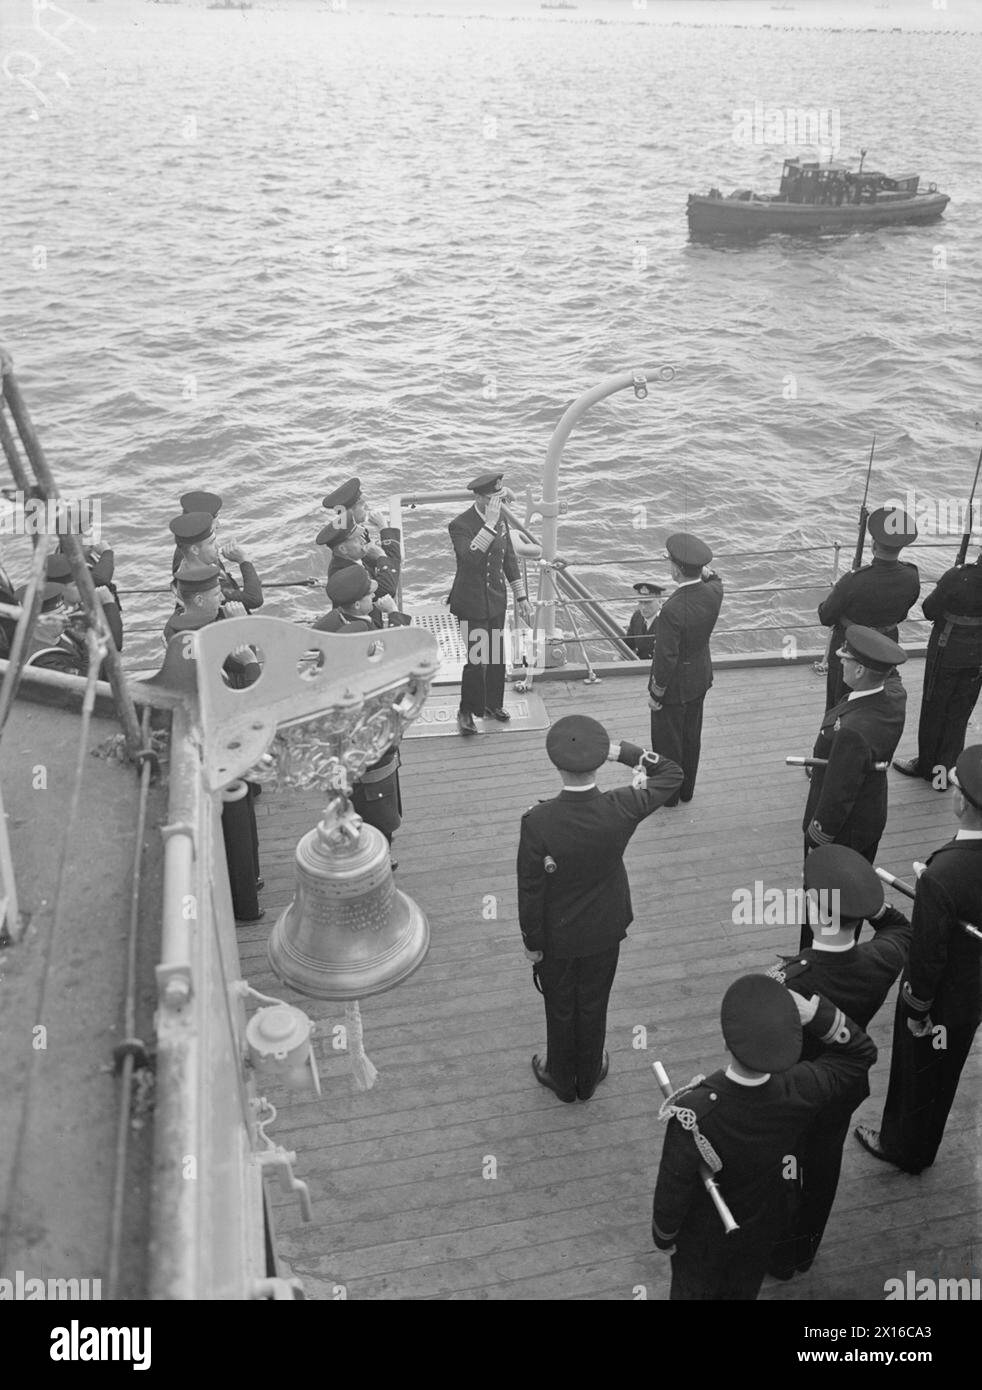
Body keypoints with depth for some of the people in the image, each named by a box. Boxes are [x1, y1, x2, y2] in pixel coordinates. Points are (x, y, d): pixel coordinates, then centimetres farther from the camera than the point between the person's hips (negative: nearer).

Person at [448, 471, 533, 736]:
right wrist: (490, 523, -39)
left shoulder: (501, 521, 4)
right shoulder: (460, 525, -18)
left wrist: (522, 597, 15)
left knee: (496, 656, 14)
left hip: (496, 600, 6)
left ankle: (493, 704, 33)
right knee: (477, 659, -7)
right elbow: (470, 558, -38)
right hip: (471, 603, -6)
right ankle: (467, 711, 12)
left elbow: (510, 560, 14)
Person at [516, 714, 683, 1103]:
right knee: (593, 1006, 26)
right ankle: (588, 1078, 49)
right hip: (604, 932, 2)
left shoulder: (537, 822, -32)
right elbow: (672, 774, -9)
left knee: (560, 1008, 24)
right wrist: (623, 752, -17)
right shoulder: (621, 809, -27)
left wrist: (532, 941, -4)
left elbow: (530, 890, -20)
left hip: (556, 938, -1)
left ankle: (562, 1079, 48)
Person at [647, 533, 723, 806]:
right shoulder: (714, 593, -16)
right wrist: (700, 569, -1)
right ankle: (686, 789, 43)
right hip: (700, 680, 7)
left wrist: (656, 693, -14)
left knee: (667, 742, 15)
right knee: (691, 737, 24)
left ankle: (668, 795, 34)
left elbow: (666, 658, -27)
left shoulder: (672, 610, -35)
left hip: (674, 687, -7)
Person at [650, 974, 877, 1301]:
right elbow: (861, 1053, -17)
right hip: (762, 1226, 3)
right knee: (743, 1287, 34)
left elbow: (673, 1189, -27)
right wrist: (816, 1013, -31)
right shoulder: (800, 1092, -36)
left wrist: (663, 1237, -7)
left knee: (695, 1288, 29)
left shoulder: (693, 1113, -44)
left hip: (702, 1234, -3)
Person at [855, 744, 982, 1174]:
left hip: (941, 997, -6)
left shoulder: (941, 877, -40)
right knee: (945, 1072, 29)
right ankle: (921, 1146, 55)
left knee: (917, 1072, 22)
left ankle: (903, 1148, 48)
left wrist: (917, 1010, -12)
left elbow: (928, 956, -28)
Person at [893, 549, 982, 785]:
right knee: (959, 715, 18)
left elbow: (929, 611, -16)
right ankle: (947, 769, 28)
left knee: (934, 710, 15)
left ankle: (926, 764, 31)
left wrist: (940, 590, 2)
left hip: (947, 653, -4)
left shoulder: (957, 578, -26)